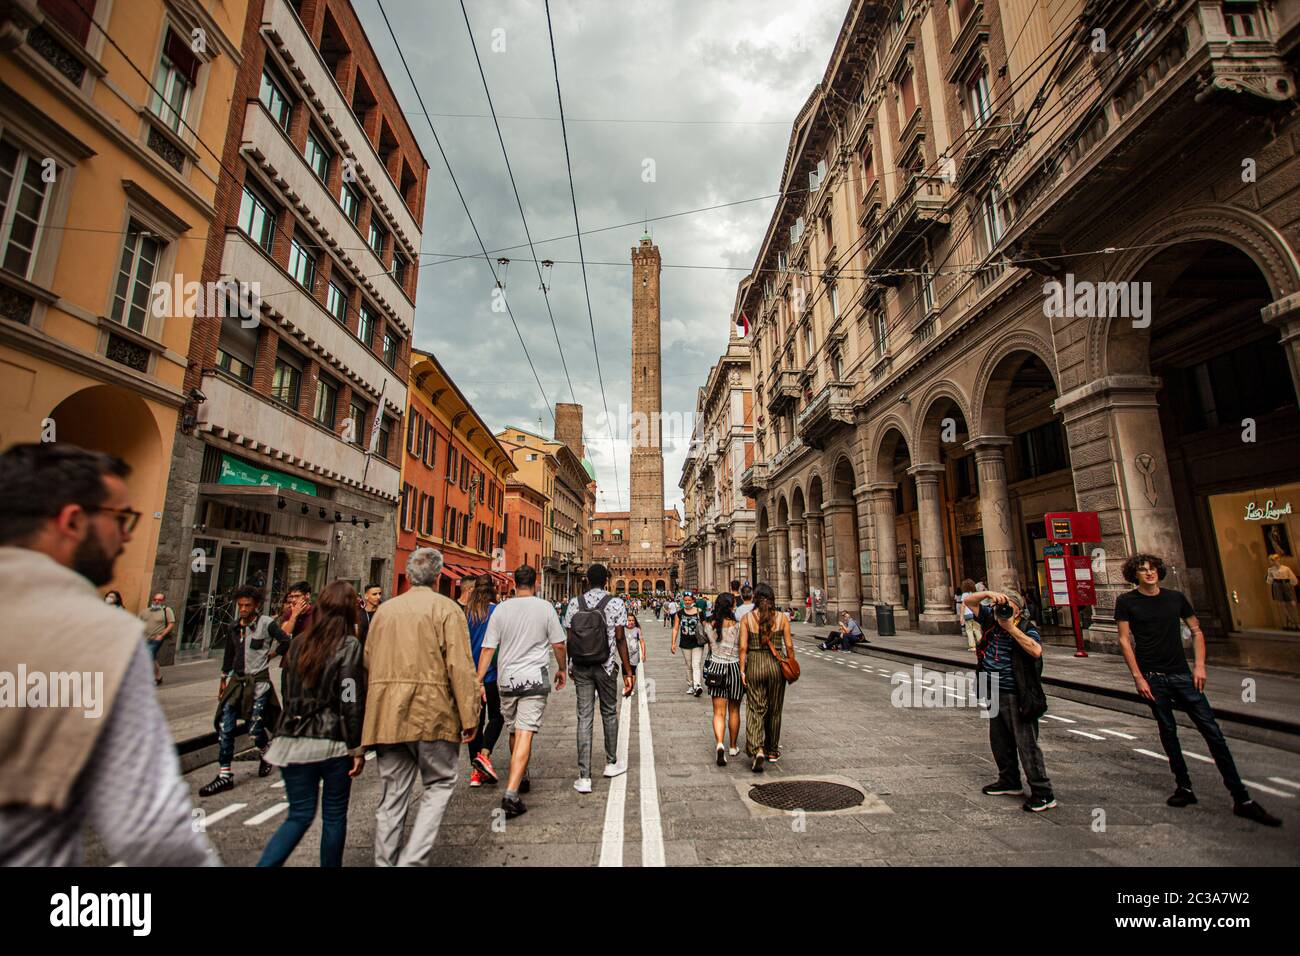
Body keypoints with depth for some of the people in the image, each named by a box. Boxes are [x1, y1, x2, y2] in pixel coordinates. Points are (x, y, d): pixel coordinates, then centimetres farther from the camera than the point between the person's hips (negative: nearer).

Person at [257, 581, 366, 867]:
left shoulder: (298, 643, 4)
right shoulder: (349, 645, -12)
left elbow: (286, 692, 12)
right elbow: (351, 701, -14)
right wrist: (357, 748, -8)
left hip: (294, 739, 5)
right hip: (334, 743, -4)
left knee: (300, 814, 14)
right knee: (334, 816, 12)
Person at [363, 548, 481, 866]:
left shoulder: (384, 609, 10)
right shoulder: (446, 608, -6)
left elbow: (368, 662, 14)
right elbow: (460, 666, -13)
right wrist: (469, 717, -8)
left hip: (387, 713, 5)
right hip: (431, 711, -5)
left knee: (392, 793, 15)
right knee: (439, 784, 11)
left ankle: (386, 861, 23)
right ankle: (413, 859, 1)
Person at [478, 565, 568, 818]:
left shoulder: (501, 609, 0)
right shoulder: (545, 608, -4)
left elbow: (488, 649, -2)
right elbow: (559, 645, 0)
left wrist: (477, 681, 3)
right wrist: (561, 670, 15)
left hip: (507, 679, 3)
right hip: (534, 678, -3)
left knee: (514, 732, 19)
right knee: (524, 735, -4)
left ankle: (521, 778, 38)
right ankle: (511, 793, -12)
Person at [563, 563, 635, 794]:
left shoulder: (574, 604, 0)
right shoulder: (616, 603, -7)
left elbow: (569, 639, 1)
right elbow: (620, 639, -8)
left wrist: (570, 666, 15)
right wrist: (628, 671, -3)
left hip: (580, 668, 2)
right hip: (606, 667, -1)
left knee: (584, 717, 6)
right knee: (609, 713, 17)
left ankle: (584, 777, 6)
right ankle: (611, 763, 33)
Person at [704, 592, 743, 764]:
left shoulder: (711, 626, -1)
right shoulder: (737, 626, -12)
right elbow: (743, 650, -8)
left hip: (716, 668, 1)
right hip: (735, 668, -1)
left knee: (719, 712, 4)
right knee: (734, 710, 17)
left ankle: (720, 744, -17)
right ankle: (733, 746, 30)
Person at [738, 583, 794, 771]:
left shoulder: (747, 618, -4)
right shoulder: (782, 618, -2)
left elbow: (743, 647, -6)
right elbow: (789, 646, -1)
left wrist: (742, 670, 0)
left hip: (754, 665, -1)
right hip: (776, 664, 1)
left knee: (755, 710, 5)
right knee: (774, 710, 16)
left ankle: (757, 750, -12)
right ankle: (772, 752, 29)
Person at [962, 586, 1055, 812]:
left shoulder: (1026, 628, -16)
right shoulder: (990, 620, 0)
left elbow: (1036, 651, -34)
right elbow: (968, 601, 3)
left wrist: (1011, 627, -31)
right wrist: (989, 594, -13)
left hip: (1017, 696, -7)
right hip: (995, 693, 7)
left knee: (1026, 744, -3)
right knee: (999, 741, 19)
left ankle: (1043, 794, 8)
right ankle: (1009, 781, 36)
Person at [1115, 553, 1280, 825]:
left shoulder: (1176, 597, 5)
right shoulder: (1126, 601, -4)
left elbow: (1196, 631, 12)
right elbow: (1124, 640, -4)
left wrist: (1199, 665, 0)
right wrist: (1138, 677, -8)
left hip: (1182, 675, 2)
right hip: (1152, 679, -2)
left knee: (1212, 731, 1)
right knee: (1168, 732, 8)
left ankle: (1242, 799, 9)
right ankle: (1184, 788, 21)